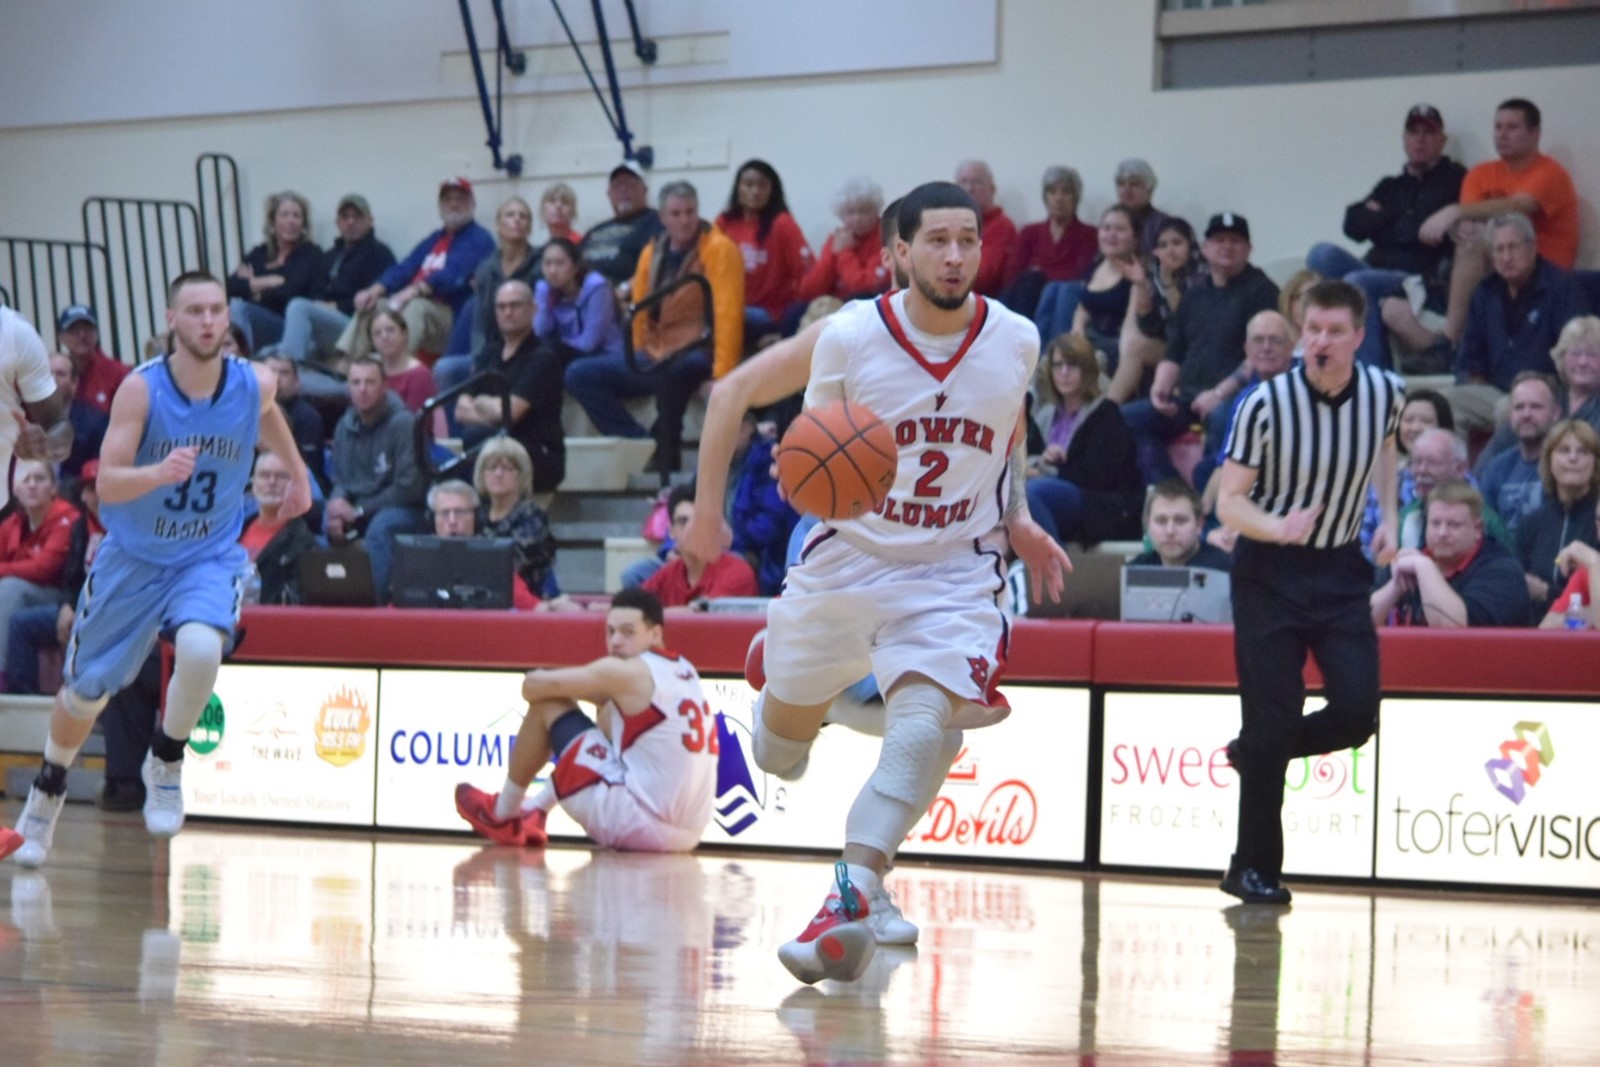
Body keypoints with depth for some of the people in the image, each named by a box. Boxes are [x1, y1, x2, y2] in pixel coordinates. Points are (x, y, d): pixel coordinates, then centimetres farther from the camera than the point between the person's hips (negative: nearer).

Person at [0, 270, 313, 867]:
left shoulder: (254, 385, -12)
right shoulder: (141, 390, -20)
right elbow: (106, 484, -25)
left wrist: (298, 473, 25)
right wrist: (158, 473, -43)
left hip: (210, 556, 0)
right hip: (132, 557, 0)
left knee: (200, 648, -32)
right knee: (86, 690, 12)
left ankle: (165, 766, -6)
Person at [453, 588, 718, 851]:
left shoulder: (628, 672, -11)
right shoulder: (685, 671, 14)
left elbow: (534, 686, -4)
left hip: (637, 824, -8)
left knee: (547, 704, 4)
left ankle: (503, 813, 21)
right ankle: (534, 810, 35)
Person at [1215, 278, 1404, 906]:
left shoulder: (1385, 392, -5)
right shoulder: (1266, 404, -17)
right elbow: (1229, 502, -13)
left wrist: (1388, 517, 8)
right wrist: (1279, 528, -32)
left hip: (1341, 571, 4)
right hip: (1270, 573, -3)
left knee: (1357, 713, -9)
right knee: (1274, 720, -5)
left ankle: (1255, 753, 21)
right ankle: (1253, 867, 10)